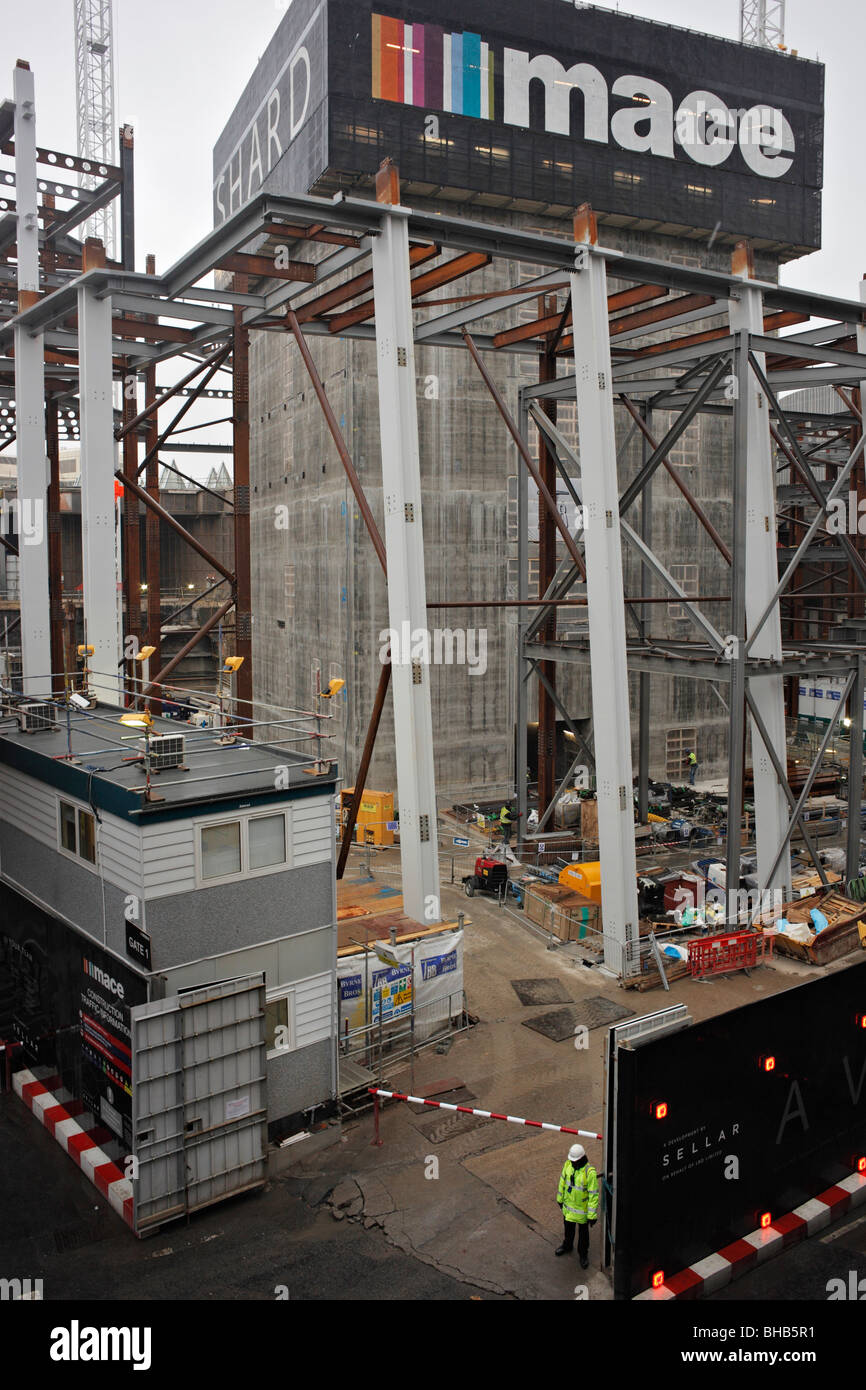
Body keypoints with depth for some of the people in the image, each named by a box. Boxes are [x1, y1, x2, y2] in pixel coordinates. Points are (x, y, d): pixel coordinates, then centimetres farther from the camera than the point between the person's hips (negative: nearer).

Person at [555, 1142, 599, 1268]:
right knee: (568, 1227, 27)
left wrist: (593, 1214, -21)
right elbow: (562, 1181, 3)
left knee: (583, 1232, 17)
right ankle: (567, 1246, 54)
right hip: (568, 1206, 5)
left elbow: (594, 1194, -25)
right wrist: (560, 1199, 13)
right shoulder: (568, 1164, -14)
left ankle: (583, 1255, 41)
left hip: (582, 1208, -5)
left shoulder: (590, 1172, -32)